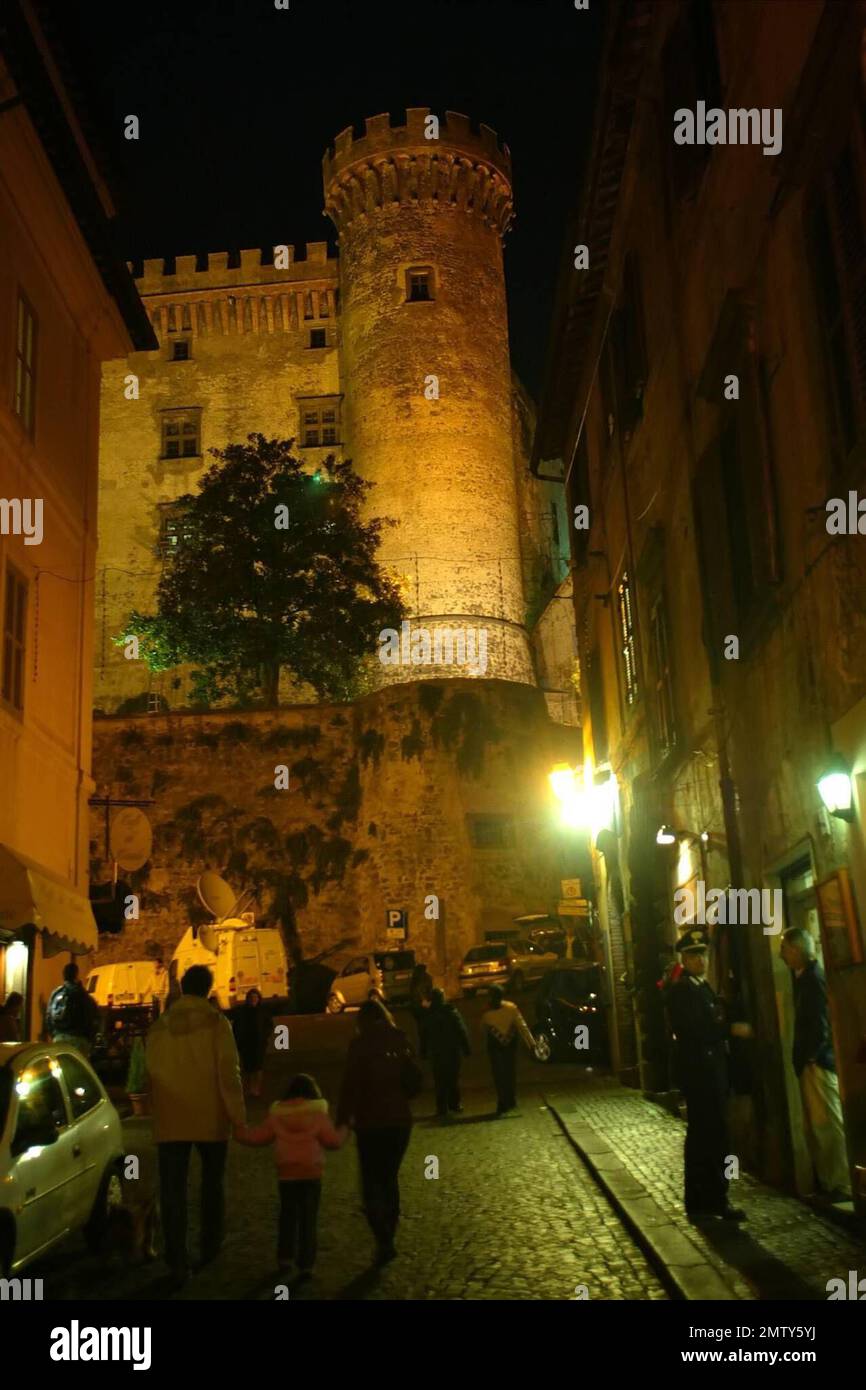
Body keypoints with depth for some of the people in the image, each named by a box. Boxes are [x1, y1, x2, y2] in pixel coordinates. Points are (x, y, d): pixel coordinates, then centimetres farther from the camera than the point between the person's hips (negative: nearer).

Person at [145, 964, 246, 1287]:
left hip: (170, 1122, 1)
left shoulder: (159, 1026, 1)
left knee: (173, 1192, 4)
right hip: (210, 1119, -1)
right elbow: (228, 1072, -14)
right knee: (212, 1186, 19)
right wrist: (238, 1116, -8)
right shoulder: (215, 1022, -9)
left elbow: (151, 1073, 8)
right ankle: (210, 1250, 29)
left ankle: (178, 1263, 0)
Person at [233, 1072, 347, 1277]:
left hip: (286, 1174, 2)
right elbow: (333, 1141, -5)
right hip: (311, 1174, -2)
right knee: (308, 1219, 4)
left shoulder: (277, 1116, 0)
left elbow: (256, 1136, 3)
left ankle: (285, 1256, 19)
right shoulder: (318, 1115, -6)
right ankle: (305, 1264, 2)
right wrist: (345, 1131, 14)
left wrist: (238, 1133, 19)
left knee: (288, 1214, 20)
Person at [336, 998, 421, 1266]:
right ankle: (388, 1236, 22)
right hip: (400, 1120, 4)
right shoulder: (400, 1041, 2)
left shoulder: (360, 1045, -10)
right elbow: (415, 1082, 9)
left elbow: (350, 1085, -14)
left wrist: (342, 1120, -8)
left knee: (372, 1182, 4)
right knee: (390, 1177, 19)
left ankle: (384, 1241, -10)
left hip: (370, 1122, -4)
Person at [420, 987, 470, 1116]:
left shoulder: (428, 1015, -2)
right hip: (453, 1051, -1)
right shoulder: (452, 1012, -8)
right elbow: (462, 1031, -8)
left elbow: (424, 1036, 4)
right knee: (453, 1079, 11)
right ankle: (454, 1104, 10)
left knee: (440, 1081, 6)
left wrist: (423, 1053, 10)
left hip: (436, 1052, 1)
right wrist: (466, 1048, -3)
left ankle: (442, 1107, 2)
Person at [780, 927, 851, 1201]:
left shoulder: (814, 978, -17)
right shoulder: (804, 977, 11)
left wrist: (808, 1057, -14)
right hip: (809, 1064, 10)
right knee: (815, 1126, 14)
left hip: (818, 1063, -10)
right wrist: (801, 1058, 11)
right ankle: (826, 1181, 23)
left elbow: (821, 1025, -20)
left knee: (828, 1124, -5)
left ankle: (842, 1185, 2)